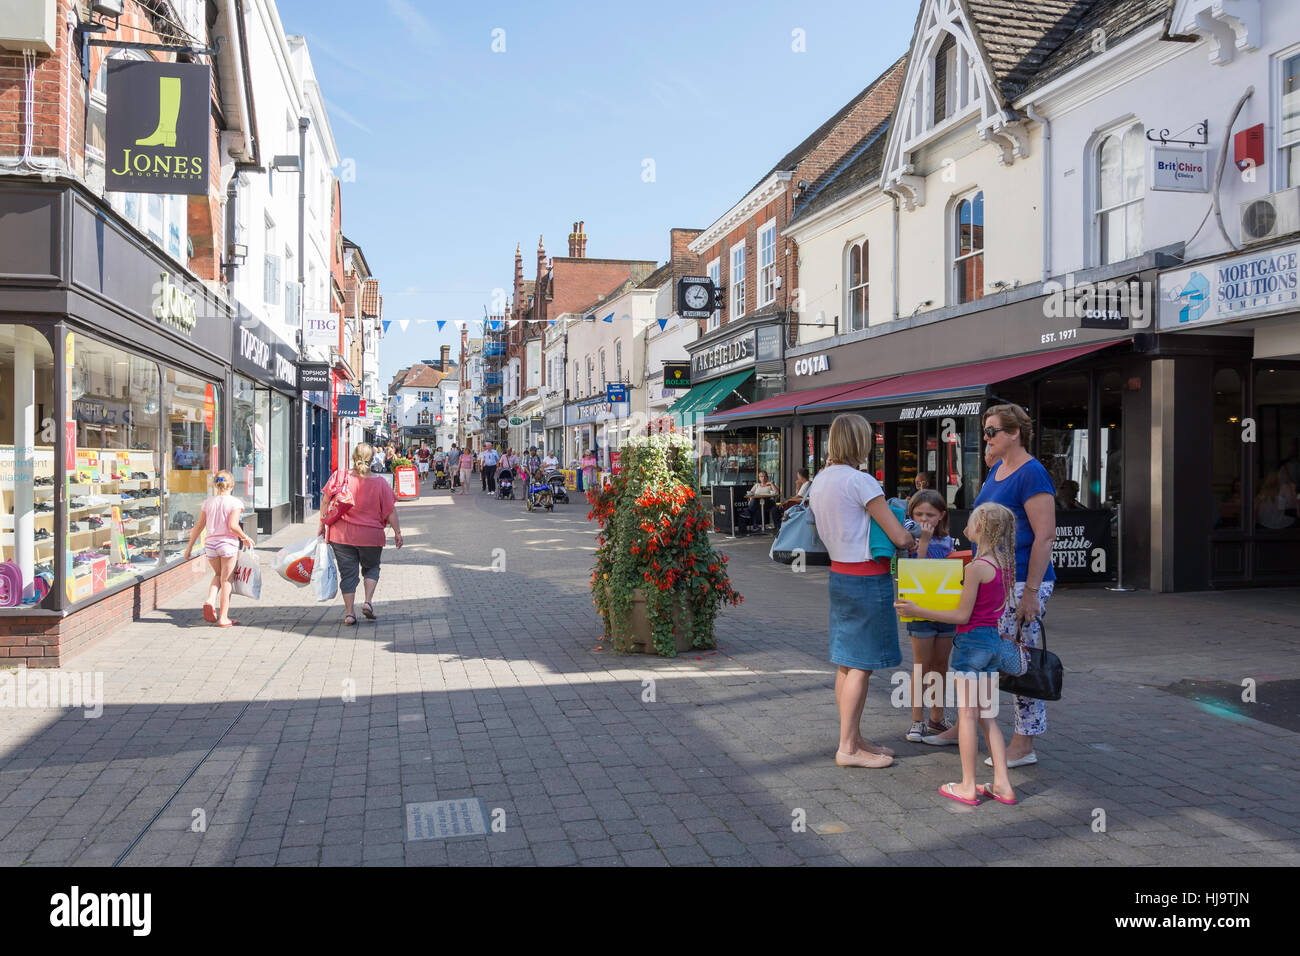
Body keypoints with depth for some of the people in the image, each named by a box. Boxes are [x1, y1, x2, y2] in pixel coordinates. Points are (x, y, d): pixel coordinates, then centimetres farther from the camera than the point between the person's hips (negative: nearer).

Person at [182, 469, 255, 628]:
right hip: (228, 543, -4)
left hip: (210, 544, 4)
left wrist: (190, 546, 16)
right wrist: (245, 538, -1)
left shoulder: (208, 503, 7)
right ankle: (223, 618, 5)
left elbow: (199, 526, 9)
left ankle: (210, 601, -1)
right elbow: (233, 525, -16)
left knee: (218, 575, 25)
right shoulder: (235, 503, -6)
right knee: (226, 580, 4)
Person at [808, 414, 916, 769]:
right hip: (868, 579, -8)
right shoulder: (861, 481, -17)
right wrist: (912, 541, 6)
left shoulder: (819, 481, 9)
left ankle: (854, 739, 23)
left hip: (839, 575, 9)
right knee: (861, 665, -2)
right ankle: (848, 748, 4)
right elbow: (899, 536, -16)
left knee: (846, 664, 13)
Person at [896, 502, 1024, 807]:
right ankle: (1002, 784, 14)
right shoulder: (1005, 564, 6)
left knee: (967, 715, 0)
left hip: (971, 641, -8)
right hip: (994, 640, 8)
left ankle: (968, 787, 6)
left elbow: (962, 615, -15)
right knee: (987, 716, 14)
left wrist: (918, 611, -14)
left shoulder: (976, 567, -18)